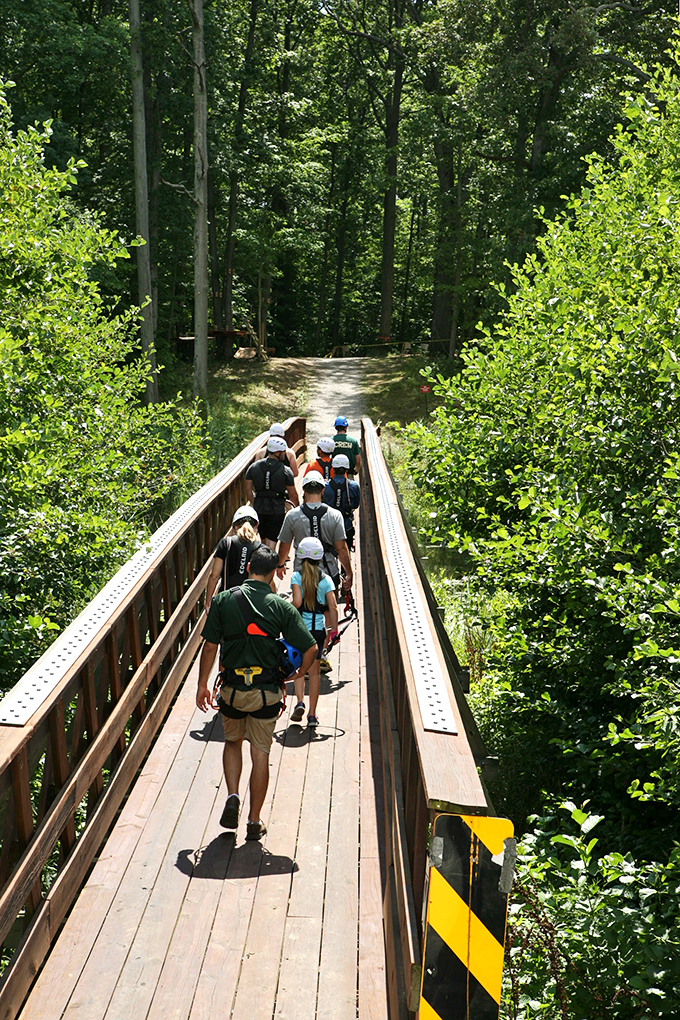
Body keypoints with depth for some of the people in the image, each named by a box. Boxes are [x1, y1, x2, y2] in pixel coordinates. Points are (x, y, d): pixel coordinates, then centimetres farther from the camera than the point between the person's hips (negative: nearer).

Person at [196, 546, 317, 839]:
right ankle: (254, 821, 15)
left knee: (232, 742, 24)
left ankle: (232, 796, 7)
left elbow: (210, 646, -2)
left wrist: (202, 684, 8)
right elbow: (311, 648, -8)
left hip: (232, 688, 1)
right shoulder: (282, 607, -6)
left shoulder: (223, 600, -4)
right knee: (260, 753, 9)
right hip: (267, 691, -1)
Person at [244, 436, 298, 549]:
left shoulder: (254, 467, 1)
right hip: (277, 510, -4)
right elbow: (293, 494, -2)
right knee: (271, 542, -1)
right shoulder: (285, 471, -9)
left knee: (263, 541, 19)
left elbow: (248, 490, 5)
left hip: (259, 510, 4)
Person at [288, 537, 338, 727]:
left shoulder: (296, 576, -6)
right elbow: (333, 607, -7)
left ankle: (299, 701, -3)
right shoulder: (326, 579, -2)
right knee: (314, 671, 11)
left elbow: (297, 601, -19)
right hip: (318, 629, 1)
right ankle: (312, 714, 13)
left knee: (299, 667, 18)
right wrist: (334, 629, 3)